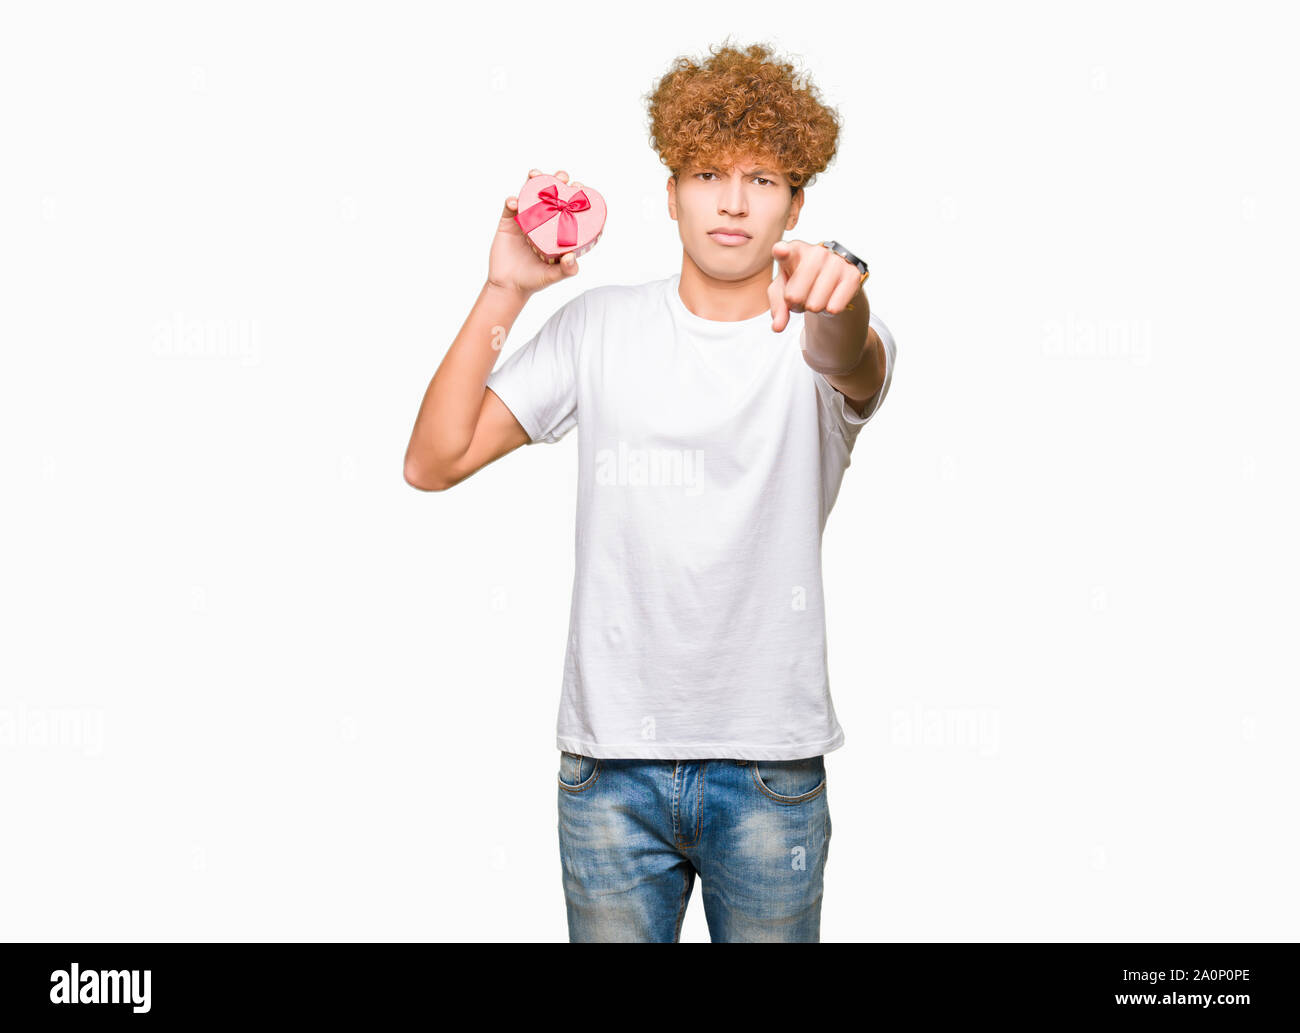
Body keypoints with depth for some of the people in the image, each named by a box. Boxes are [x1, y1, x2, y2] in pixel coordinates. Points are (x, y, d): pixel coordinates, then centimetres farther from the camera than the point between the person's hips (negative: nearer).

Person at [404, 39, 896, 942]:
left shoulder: (812, 336, -2)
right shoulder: (601, 326, 4)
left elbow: (851, 361, -29)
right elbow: (433, 462, -1)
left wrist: (841, 295, -52)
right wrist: (506, 292, -9)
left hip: (770, 771, -1)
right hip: (611, 763, 1)